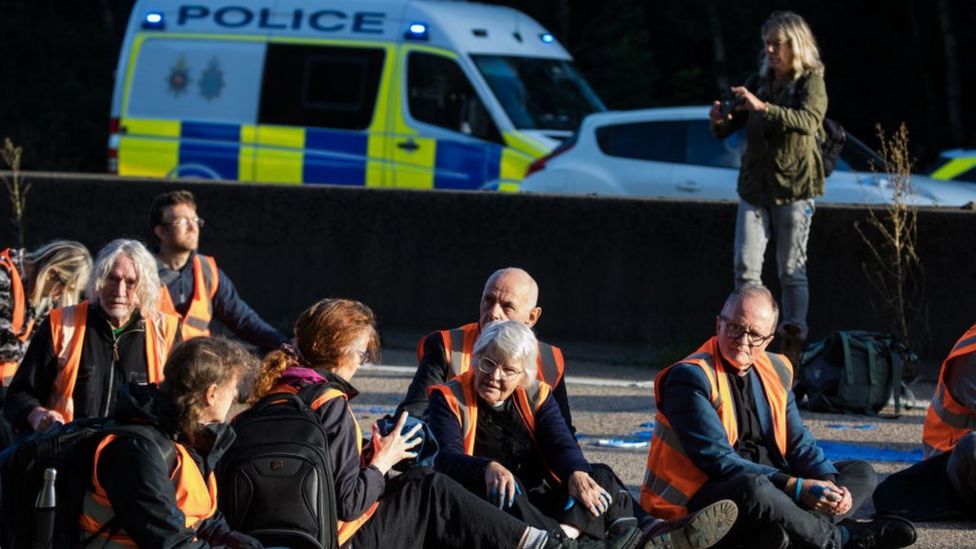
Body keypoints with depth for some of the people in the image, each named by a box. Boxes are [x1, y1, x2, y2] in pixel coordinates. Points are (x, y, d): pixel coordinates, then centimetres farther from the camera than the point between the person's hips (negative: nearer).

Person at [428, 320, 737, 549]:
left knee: (598, 477, -17)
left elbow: (561, 445, -1)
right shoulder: (449, 399, 3)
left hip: (540, 503, 4)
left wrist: (576, 473, -26)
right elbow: (447, 457, -15)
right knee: (504, 492, -36)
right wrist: (489, 469, -37)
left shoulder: (537, 397, 15)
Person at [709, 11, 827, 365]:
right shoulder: (758, 83, 12)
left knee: (791, 269, -1)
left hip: (793, 189, -5)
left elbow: (808, 121, -24)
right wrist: (719, 120, -14)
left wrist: (763, 107, -35)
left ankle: (794, 344, 4)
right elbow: (727, 130, 11)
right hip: (755, 187, 5)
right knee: (746, 267, -5)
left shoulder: (811, 82, -3)